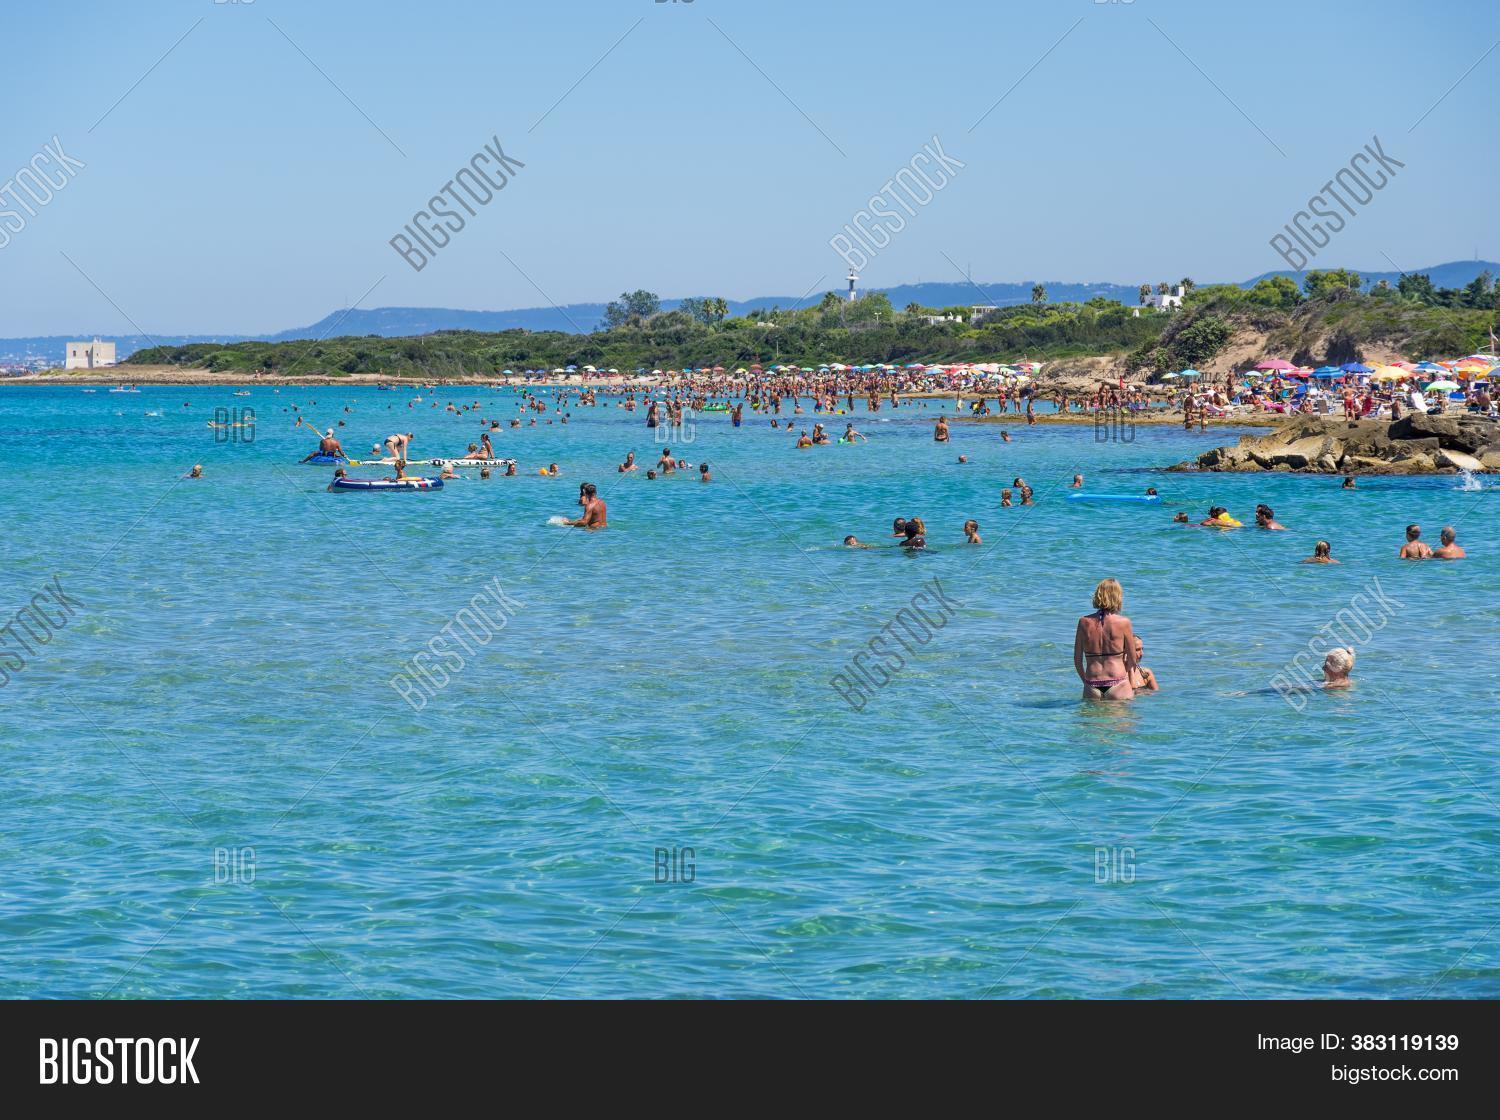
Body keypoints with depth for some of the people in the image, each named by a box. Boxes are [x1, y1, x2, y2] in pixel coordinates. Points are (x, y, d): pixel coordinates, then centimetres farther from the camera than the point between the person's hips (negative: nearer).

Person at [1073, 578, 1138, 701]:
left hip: (1092, 688, 2)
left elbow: (1077, 660, 6)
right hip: (1118, 686, -2)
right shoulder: (1123, 623, -5)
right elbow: (1132, 660, 3)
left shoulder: (1084, 622, 1)